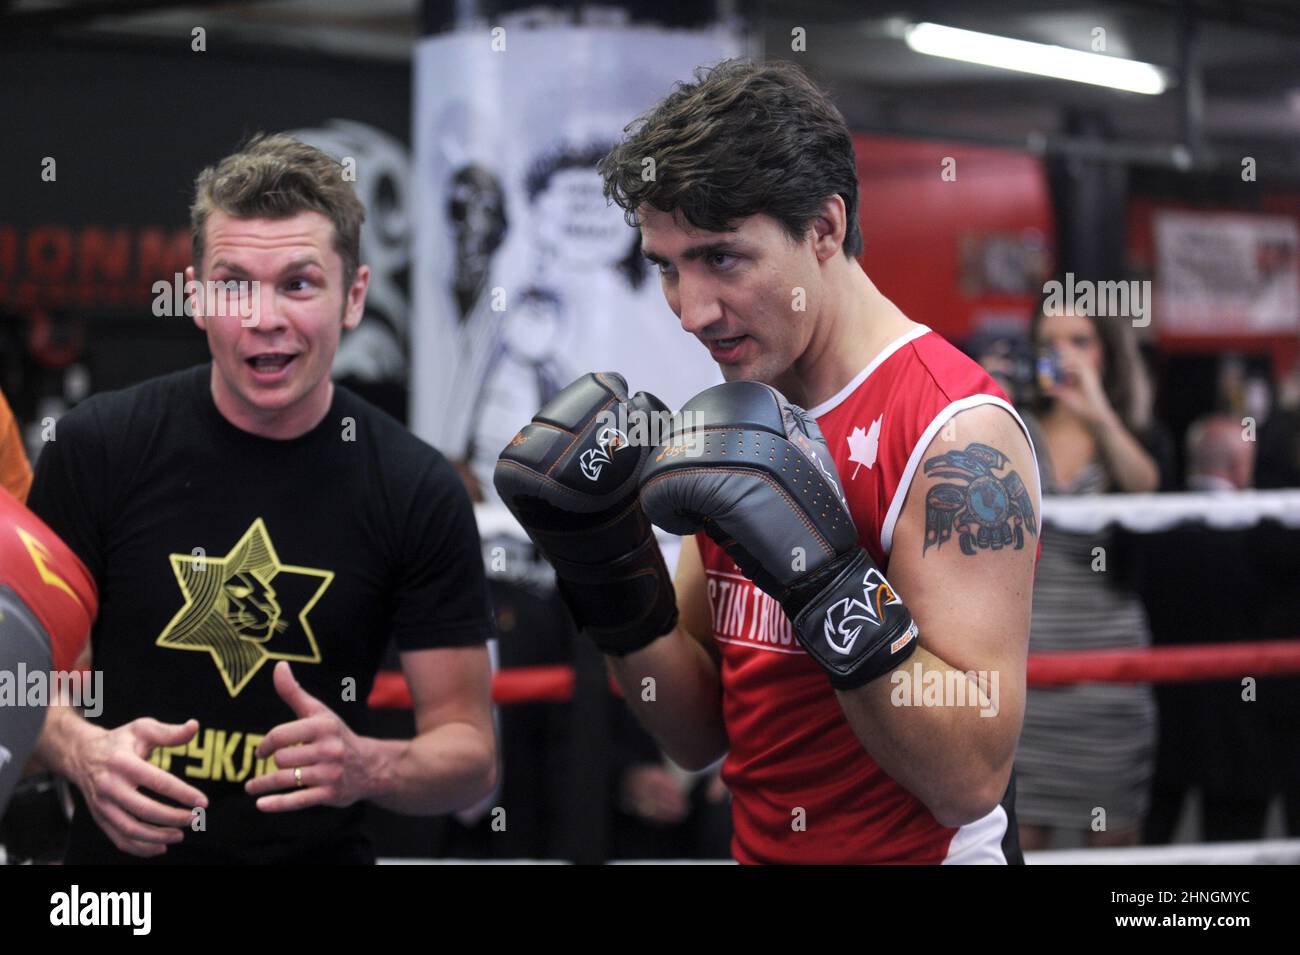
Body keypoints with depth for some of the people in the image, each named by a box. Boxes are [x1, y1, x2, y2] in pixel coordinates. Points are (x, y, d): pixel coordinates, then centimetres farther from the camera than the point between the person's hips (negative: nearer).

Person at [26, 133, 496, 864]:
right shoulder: (97, 444, -1)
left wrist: (367, 767, -19)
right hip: (122, 848, 2)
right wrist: (82, 751, -14)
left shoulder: (421, 493, -3)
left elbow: (470, 755, 0)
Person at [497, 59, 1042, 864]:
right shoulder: (746, 421, 3)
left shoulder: (955, 433, -18)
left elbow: (972, 781, -24)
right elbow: (701, 736, 5)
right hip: (760, 843, 7)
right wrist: (612, 571, -8)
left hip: (913, 849, -7)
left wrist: (823, 576, -32)